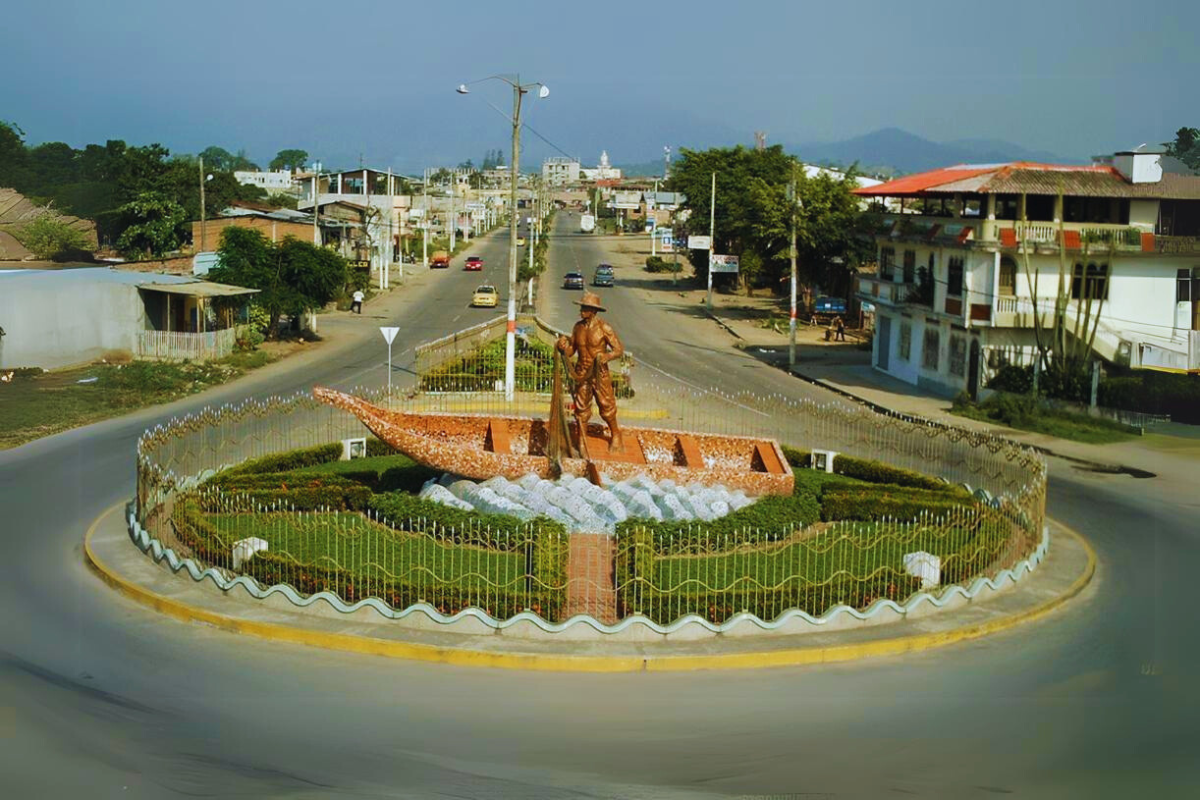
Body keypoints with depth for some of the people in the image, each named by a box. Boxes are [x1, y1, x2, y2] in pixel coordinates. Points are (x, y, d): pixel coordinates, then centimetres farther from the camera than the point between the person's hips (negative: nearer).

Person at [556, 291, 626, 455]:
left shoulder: (604, 328, -11)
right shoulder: (578, 327, 2)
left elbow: (619, 349, -9)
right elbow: (571, 350, 9)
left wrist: (605, 357, -27)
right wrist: (564, 347, -13)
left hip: (600, 374, -3)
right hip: (581, 374, 3)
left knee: (606, 406, 5)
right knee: (581, 408, 6)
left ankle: (615, 435, 29)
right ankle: (582, 441, 19)